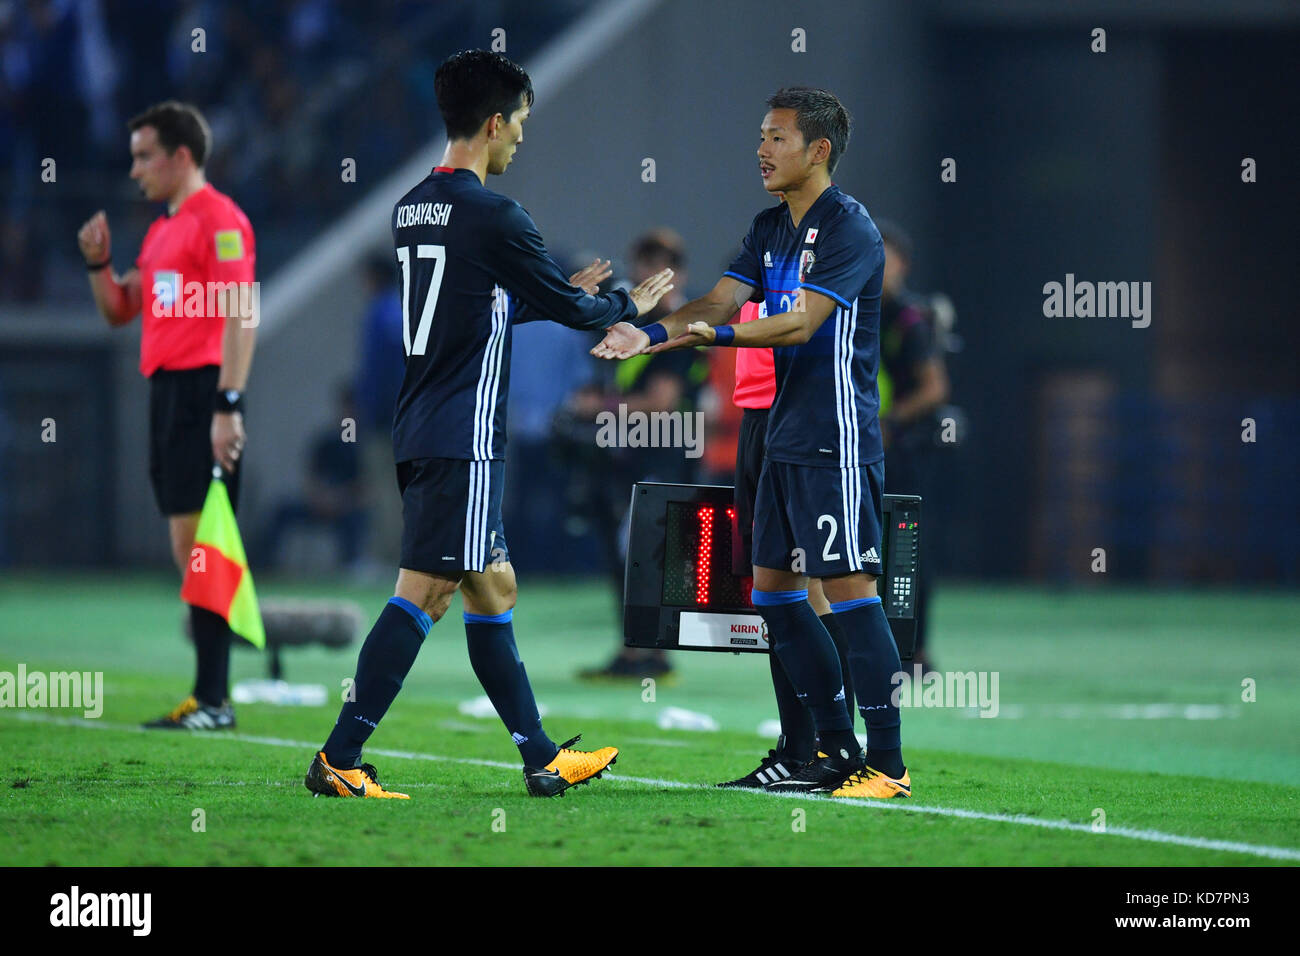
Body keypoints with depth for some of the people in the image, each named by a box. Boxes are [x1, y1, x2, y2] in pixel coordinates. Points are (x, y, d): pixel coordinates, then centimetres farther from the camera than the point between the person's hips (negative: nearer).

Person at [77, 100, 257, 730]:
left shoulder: (218, 219, -8)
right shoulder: (162, 230, 21)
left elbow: (241, 315, -15)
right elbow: (118, 311, 28)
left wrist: (228, 406, -21)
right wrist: (98, 263, 9)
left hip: (204, 392, -9)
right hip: (168, 392, 9)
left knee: (198, 539, -12)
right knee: (187, 547, 8)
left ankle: (212, 701, -13)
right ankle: (208, 695, 9)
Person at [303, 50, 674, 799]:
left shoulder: (413, 209, 13)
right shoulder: (493, 218, -14)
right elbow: (567, 307, -4)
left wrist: (568, 294, 30)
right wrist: (627, 306, 16)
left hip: (423, 430, 9)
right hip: (463, 438, -9)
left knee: (491, 587, 14)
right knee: (423, 593, -10)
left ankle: (541, 758, 20)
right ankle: (339, 758, -13)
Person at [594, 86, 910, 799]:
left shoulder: (848, 228, -13)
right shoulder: (770, 227, 14)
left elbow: (801, 322, -23)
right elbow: (721, 300, 7)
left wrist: (720, 334, -36)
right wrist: (654, 333, -11)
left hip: (837, 444, -10)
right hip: (787, 439, 10)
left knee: (849, 591, -10)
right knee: (773, 588, 11)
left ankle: (887, 764, -8)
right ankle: (836, 747, 18)